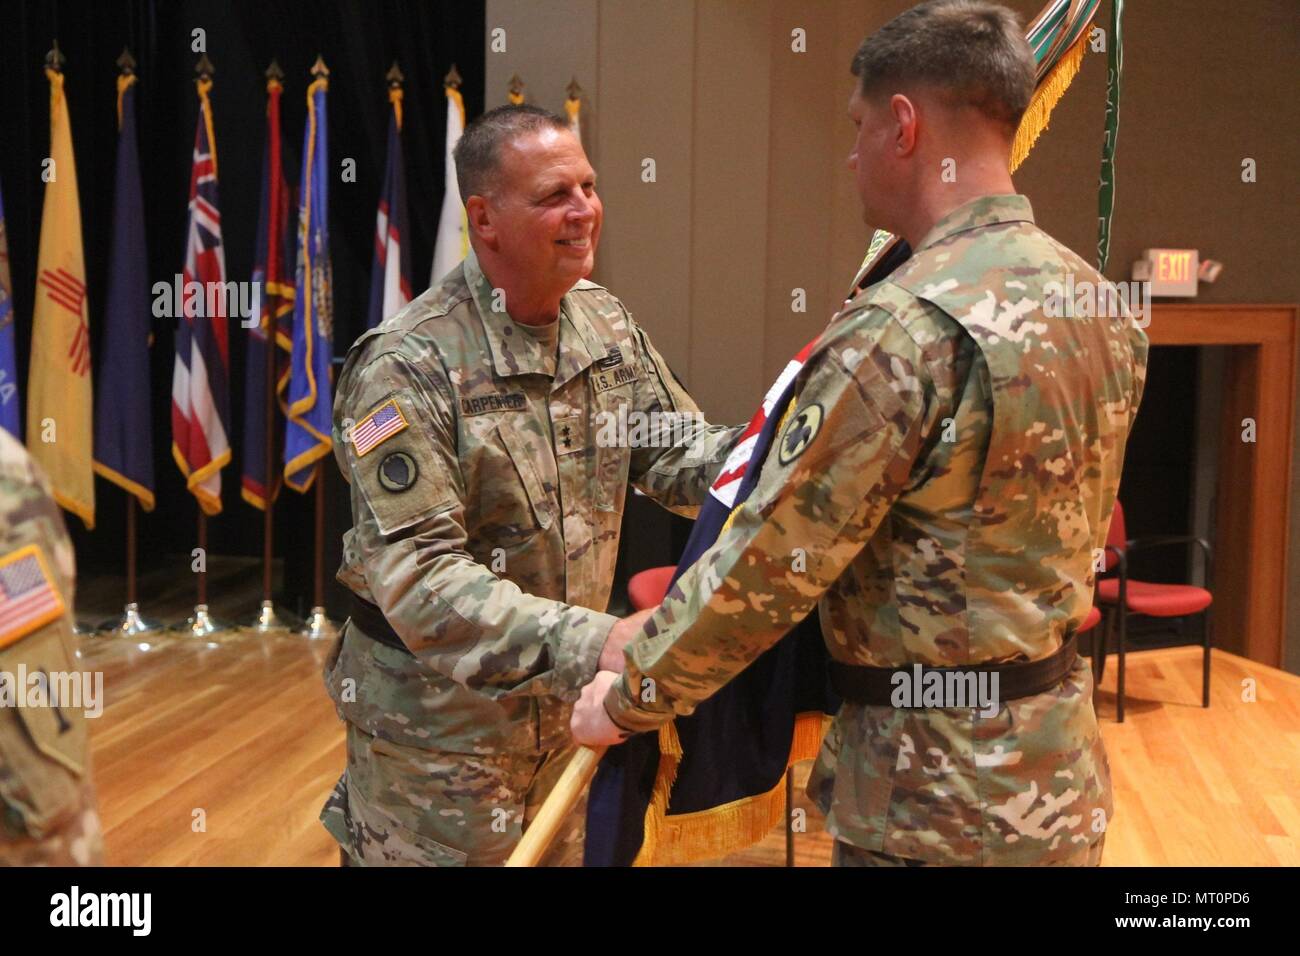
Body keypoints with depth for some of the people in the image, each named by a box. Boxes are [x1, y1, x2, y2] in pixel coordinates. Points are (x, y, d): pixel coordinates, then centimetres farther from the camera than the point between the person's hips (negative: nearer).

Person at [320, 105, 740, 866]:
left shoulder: (607, 324, 0)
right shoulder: (409, 368, -23)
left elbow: (680, 456, 1)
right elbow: (417, 577, -28)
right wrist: (588, 643, -39)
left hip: (560, 705, 7)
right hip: (437, 715, -6)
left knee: (562, 852, 22)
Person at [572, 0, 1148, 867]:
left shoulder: (901, 329, -23)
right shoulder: (1102, 304, 4)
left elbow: (769, 561, -19)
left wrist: (627, 697, -7)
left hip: (942, 797, -8)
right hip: (1056, 766, 8)